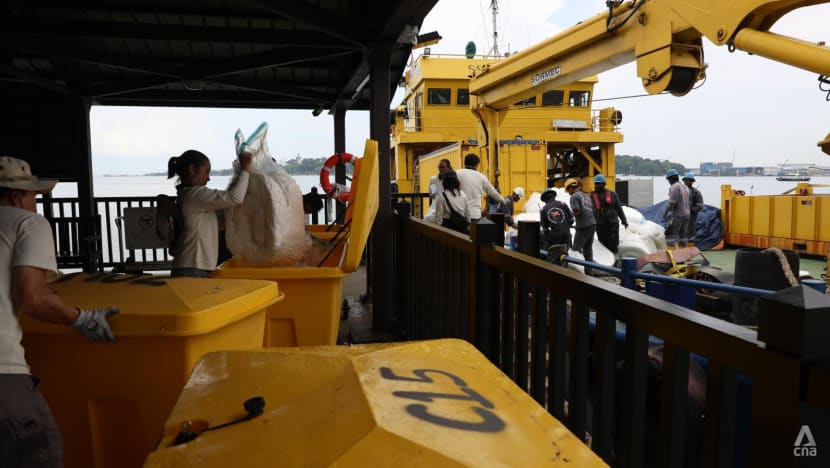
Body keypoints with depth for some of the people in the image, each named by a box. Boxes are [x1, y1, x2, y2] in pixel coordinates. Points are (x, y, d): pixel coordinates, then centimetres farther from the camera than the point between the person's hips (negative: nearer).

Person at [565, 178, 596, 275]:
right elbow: (592, 209, 17)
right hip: (592, 223, 8)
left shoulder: (574, 196, -8)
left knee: (577, 248, -1)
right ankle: (589, 271, 17)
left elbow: (577, 212, -17)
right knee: (588, 248, 13)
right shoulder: (586, 195, 17)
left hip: (583, 226, -8)